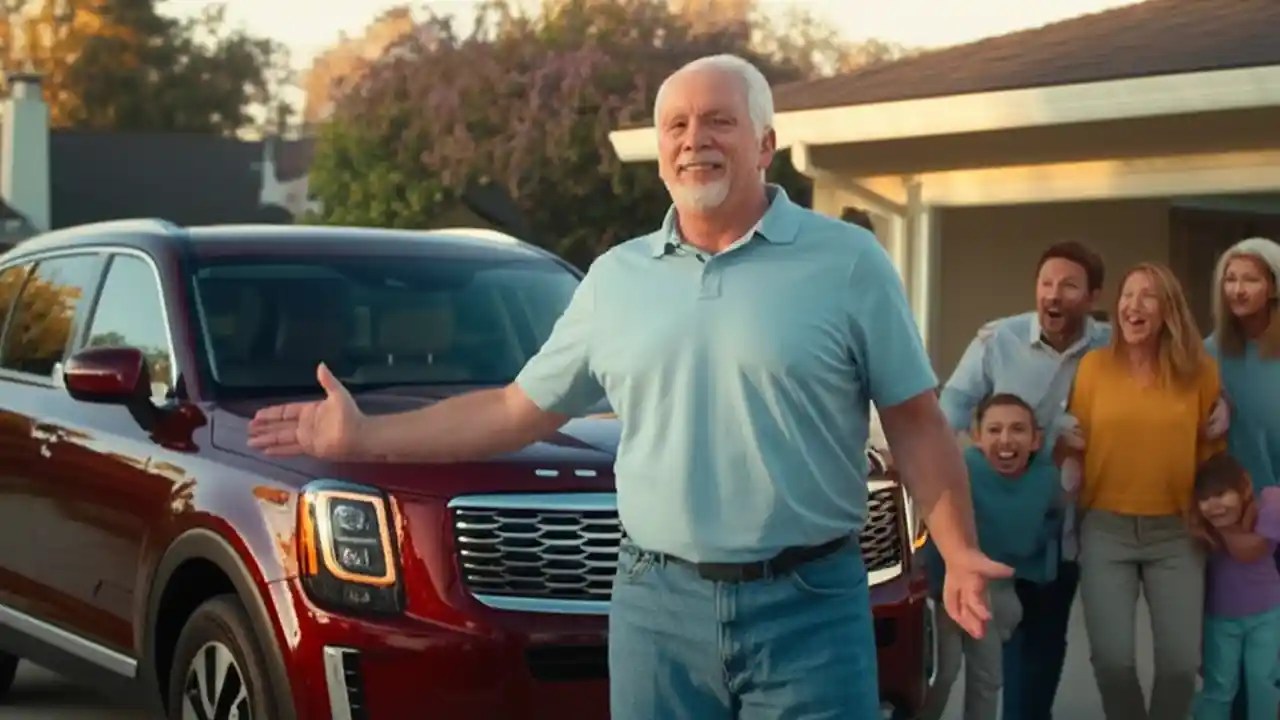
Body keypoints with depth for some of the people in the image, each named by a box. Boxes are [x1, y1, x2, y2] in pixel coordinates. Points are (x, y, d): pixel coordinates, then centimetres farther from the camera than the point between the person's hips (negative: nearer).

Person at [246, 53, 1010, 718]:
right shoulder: (617, 277, 10)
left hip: (808, 605, -3)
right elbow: (518, 410, 15)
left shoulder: (849, 262, 0)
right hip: (656, 605, 3)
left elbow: (916, 423, 0)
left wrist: (959, 553, -13)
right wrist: (364, 437, 10)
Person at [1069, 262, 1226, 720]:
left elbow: (1213, 448, 6)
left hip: (1176, 532, 0)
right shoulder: (1093, 365, -1)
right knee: (1111, 658, -5)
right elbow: (1074, 442, 3)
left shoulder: (1199, 370, -1)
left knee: (1181, 660, -1)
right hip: (1106, 530, 0)